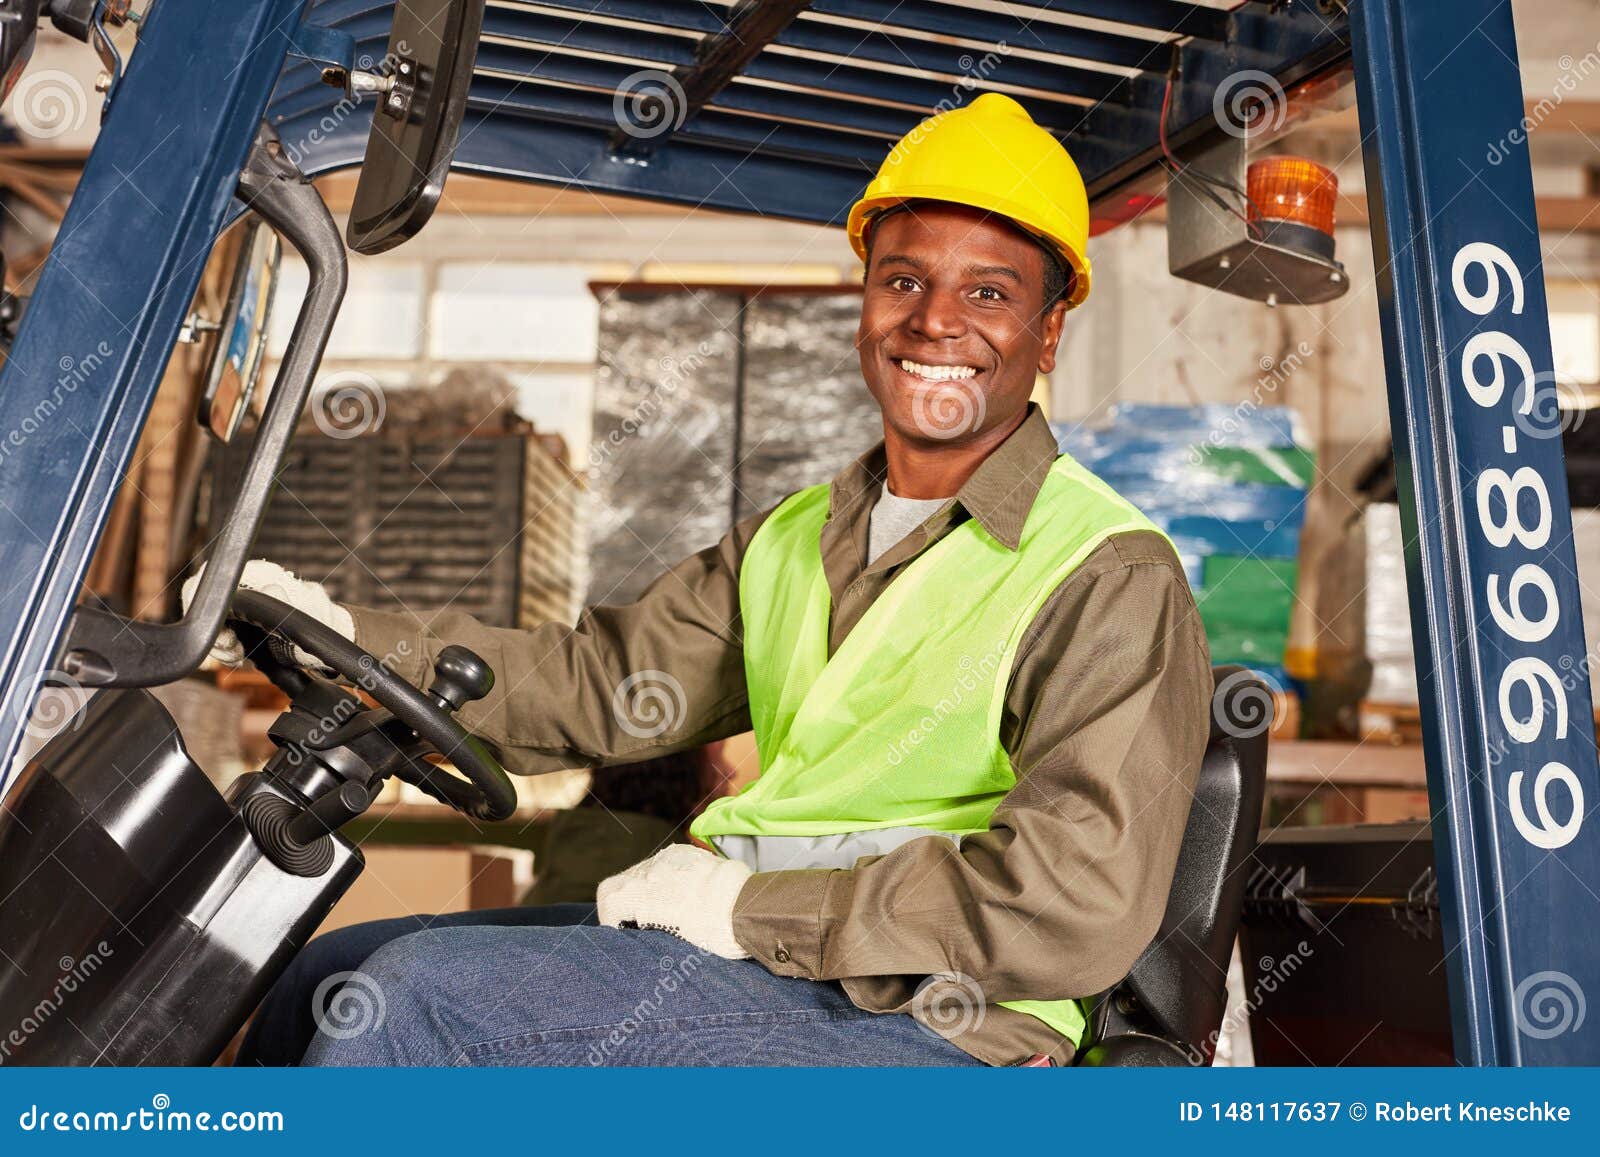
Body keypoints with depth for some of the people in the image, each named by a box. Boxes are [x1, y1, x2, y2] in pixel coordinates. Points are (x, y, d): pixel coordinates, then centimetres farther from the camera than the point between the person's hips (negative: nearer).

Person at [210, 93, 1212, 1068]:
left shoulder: (1111, 580, -11)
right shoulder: (794, 539, 15)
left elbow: (1082, 905, -21)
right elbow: (601, 684, 13)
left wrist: (751, 905, -20)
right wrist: (345, 634, 1)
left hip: (925, 1025, -7)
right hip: (746, 953, 8)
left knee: (425, 991, -19)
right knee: (323, 977, 4)